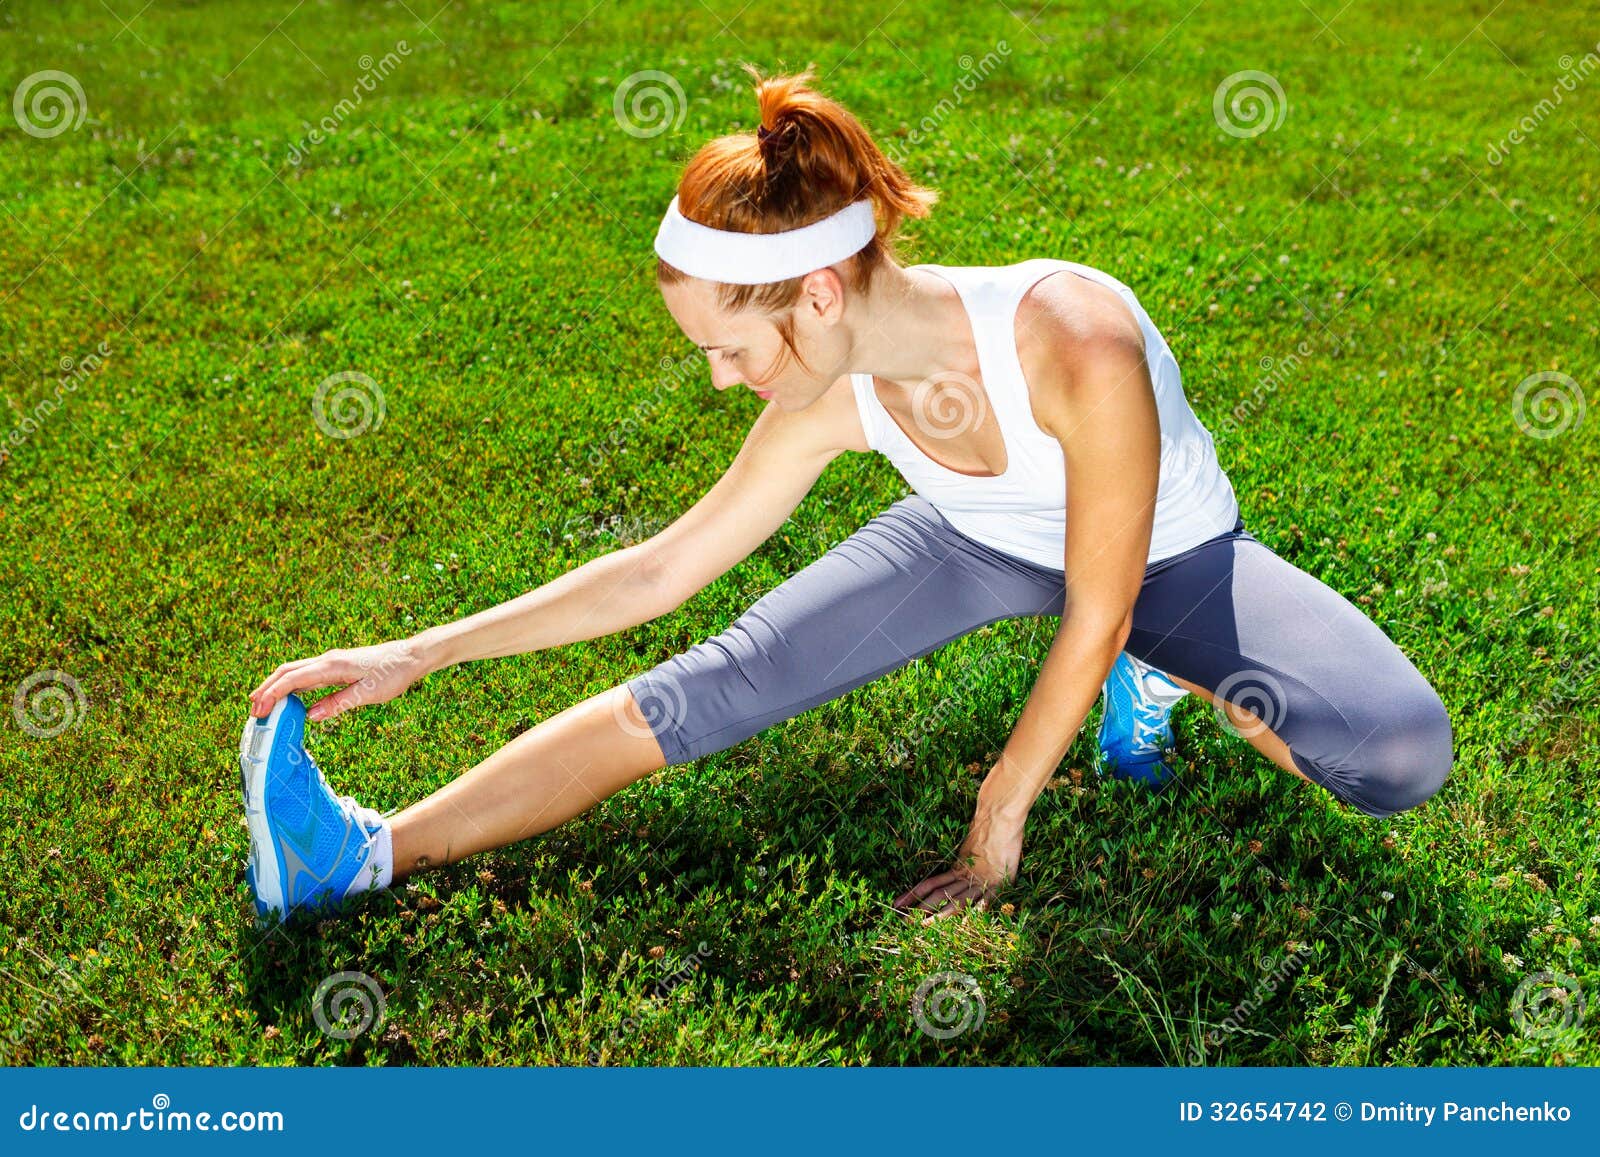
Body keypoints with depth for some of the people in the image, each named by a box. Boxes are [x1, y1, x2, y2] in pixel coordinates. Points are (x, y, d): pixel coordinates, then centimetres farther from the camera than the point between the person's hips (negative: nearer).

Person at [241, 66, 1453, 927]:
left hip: (1165, 558, -2)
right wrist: (423, 652, -14)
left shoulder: (1075, 345, -39)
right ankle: (372, 854, -17)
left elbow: (1096, 616, -28)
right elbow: (663, 566, -12)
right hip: (980, 541, 3)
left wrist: (999, 822, -20)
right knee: (714, 683, -17)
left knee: (1404, 754, -26)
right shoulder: (836, 397, -21)